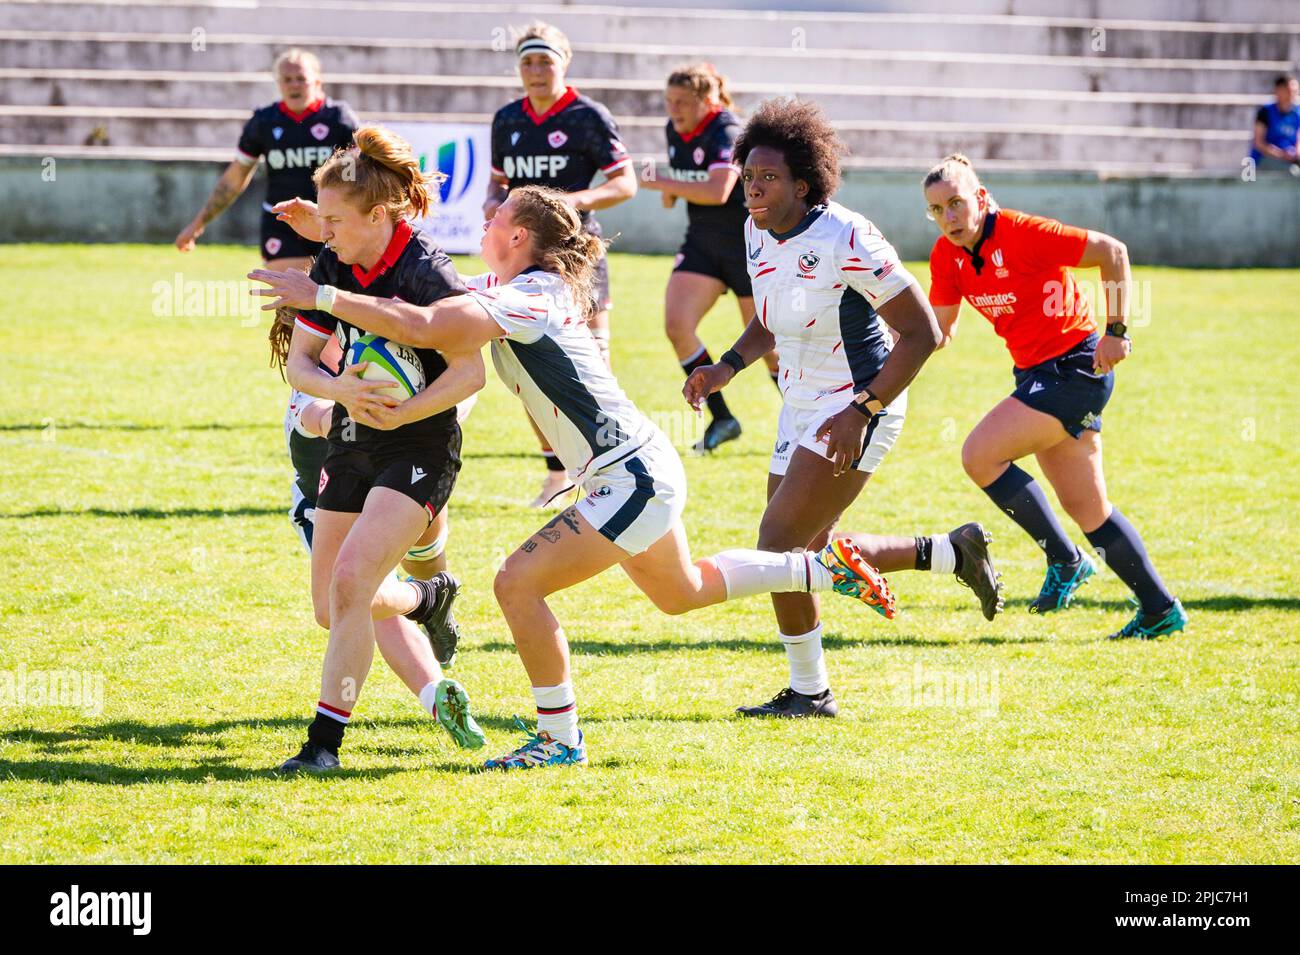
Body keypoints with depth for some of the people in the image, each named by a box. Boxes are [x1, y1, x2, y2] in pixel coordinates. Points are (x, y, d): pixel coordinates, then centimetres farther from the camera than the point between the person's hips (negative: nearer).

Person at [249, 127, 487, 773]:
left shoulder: (427, 273, -19)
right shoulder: (332, 269, 0)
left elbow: (470, 372, -19)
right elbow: (300, 362, 1)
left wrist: (401, 413, -29)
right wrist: (340, 390, -20)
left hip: (419, 448, -7)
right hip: (351, 444, 7)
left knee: (350, 582, -20)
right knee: (331, 607, 10)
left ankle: (326, 739, -13)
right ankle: (432, 598, 40)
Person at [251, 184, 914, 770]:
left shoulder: (525, 297, -22)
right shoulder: (503, 290, 7)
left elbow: (424, 327, -35)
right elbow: (424, 293, 14)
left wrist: (321, 296, -31)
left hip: (631, 482, -10)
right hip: (637, 474, 10)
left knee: (518, 583, -12)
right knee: (681, 591, 29)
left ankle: (561, 740, -2)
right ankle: (826, 567, 38)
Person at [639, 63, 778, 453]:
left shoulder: (727, 133, -20)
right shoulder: (675, 132, 4)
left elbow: (718, 191, -35)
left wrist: (662, 183, -28)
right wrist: (669, 193, -2)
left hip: (748, 245, -7)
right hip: (702, 243, 7)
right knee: (677, 325, -13)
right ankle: (721, 419, -3)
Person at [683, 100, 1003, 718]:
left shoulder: (846, 240, -23)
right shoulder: (758, 233, 2)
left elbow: (921, 333, -20)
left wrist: (862, 411, -26)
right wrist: (729, 367, 4)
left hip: (857, 409, -9)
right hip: (800, 407, 9)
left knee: (779, 546, -14)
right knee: (807, 555, 15)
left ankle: (809, 691, 2)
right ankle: (950, 553, 31)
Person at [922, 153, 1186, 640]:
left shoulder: (1023, 233, -21)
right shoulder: (947, 254, 1)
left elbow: (1112, 252, -18)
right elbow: (940, 330, 9)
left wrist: (1116, 332, -17)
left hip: (1075, 365, -8)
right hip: (1037, 372, 8)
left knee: (980, 454, -19)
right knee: (1086, 508, 11)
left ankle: (1065, 560, -5)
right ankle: (1160, 609, 20)